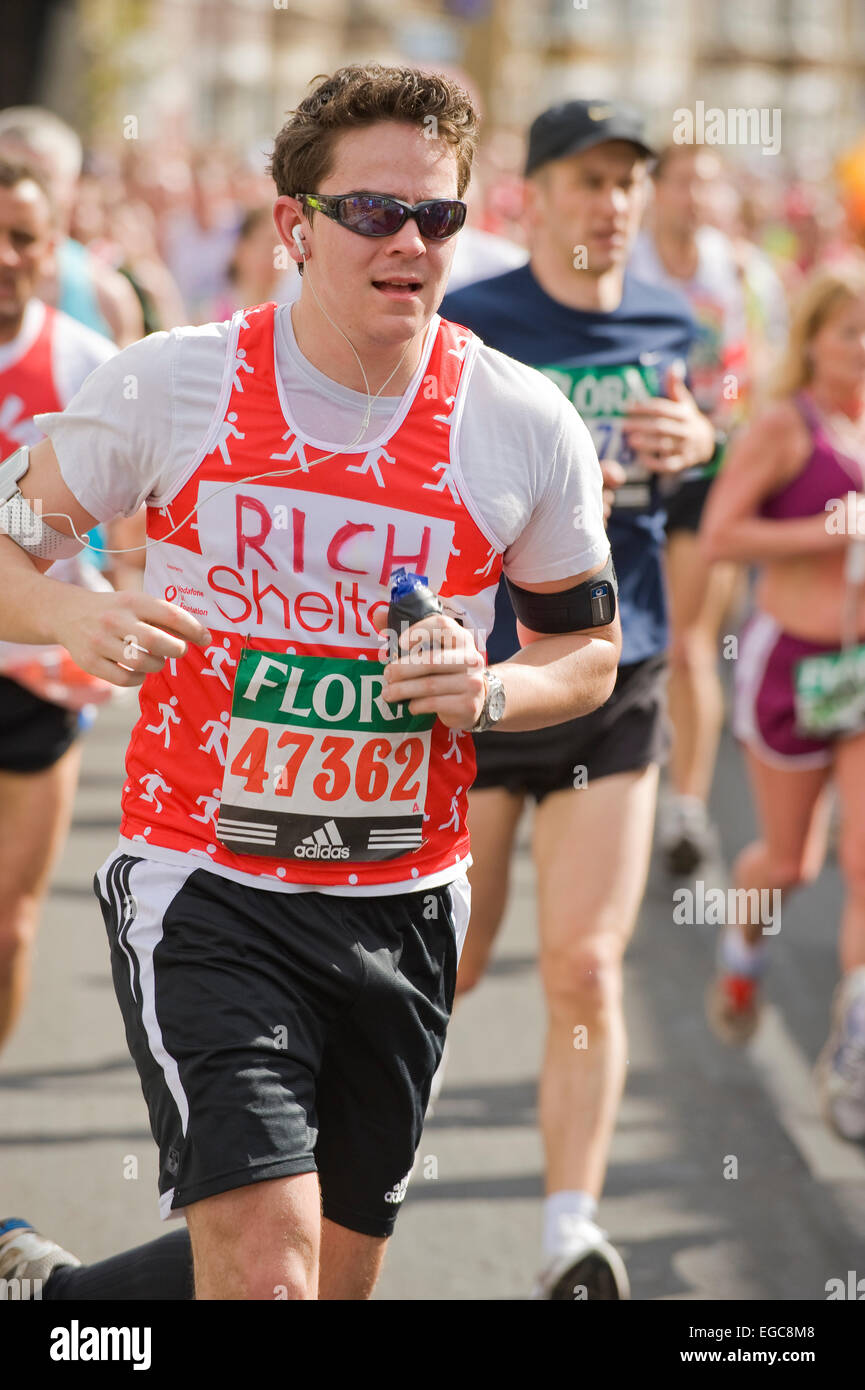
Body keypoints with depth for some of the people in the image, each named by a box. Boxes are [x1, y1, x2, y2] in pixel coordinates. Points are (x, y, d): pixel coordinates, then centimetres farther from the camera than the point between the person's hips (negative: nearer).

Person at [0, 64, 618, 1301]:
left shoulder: (527, 427, -1)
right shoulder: (169, 384, -5)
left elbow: (587, 649, 11)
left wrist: (489, 692, -11)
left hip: (402, 906, 3)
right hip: (206, 885, -3)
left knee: (339, 1272, 14)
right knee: (265, 1251, -20)